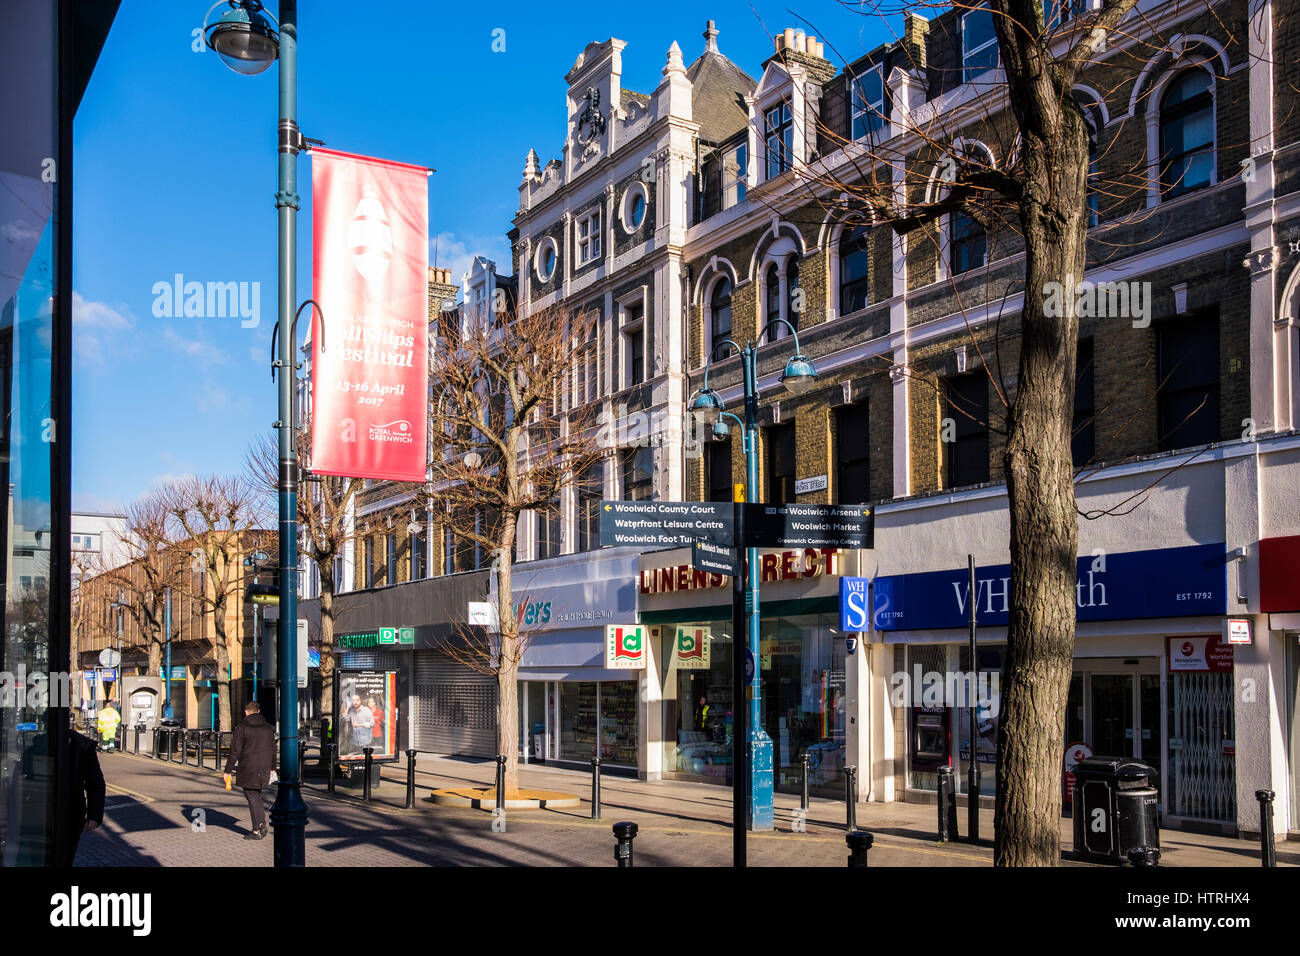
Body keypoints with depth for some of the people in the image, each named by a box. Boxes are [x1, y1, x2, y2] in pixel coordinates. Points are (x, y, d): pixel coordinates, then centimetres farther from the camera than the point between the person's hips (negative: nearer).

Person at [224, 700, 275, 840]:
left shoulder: (242, 727, -8)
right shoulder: (268, 727, 9)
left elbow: (235, 751, -10)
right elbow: (273, 750, 14)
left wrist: (228, 771, -5)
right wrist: (271, 768, 25)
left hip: (248, 769, -5)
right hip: (264, 770, 5)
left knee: (253, 798, 1)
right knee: (256, 795, 20)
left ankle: (257, 831, 3)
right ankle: (262, 824, 10)